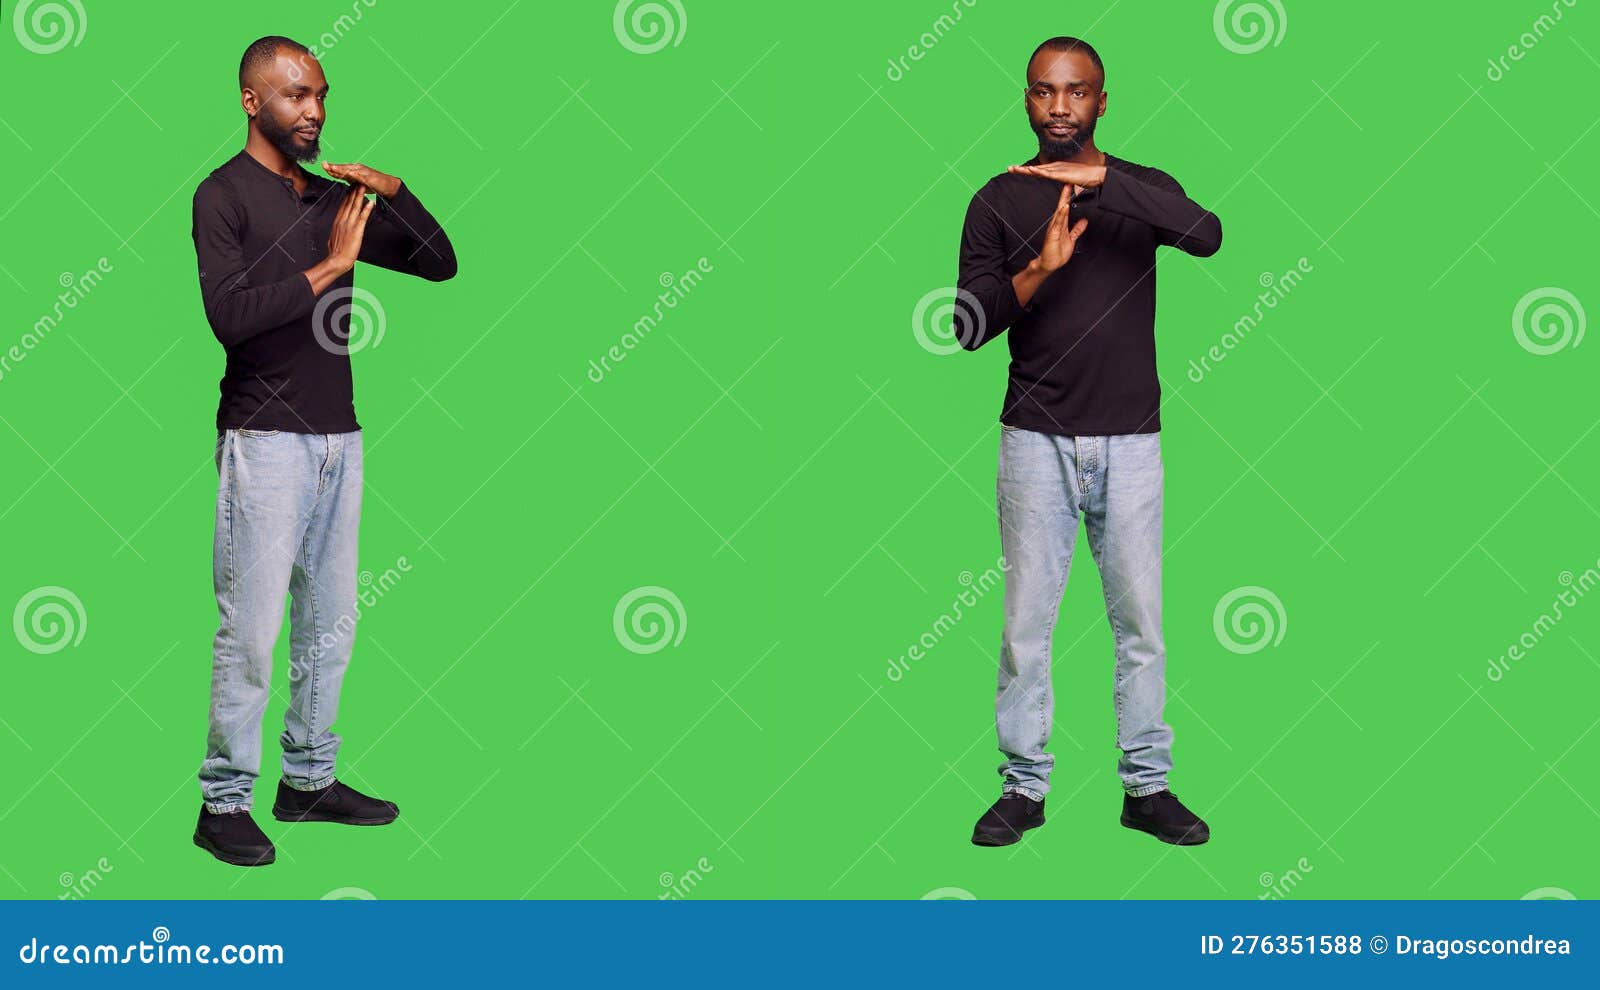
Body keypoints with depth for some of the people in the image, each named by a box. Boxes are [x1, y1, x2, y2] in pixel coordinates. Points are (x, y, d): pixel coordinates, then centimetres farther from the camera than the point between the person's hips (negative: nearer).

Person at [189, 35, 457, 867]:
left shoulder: (335, 198, 11)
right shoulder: (224, 195, -6)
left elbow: (440, 264, 11)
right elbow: (229, 316, -19)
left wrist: (392, 192, -2)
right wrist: (327, 266, -18)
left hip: (338, 437, 7)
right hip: (266, 441, -6)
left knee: (331, 621, 11)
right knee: (251, 629, -4)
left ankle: (309, 779, 22)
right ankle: (223, 801, 5)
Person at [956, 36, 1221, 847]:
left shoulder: (1141, 188, 4)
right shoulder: (999, 201, 3)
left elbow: (1208, 235, -18)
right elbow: (969, 327, -3)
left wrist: (1104, 181, -25)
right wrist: (1037, 271, -20)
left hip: (1130, 442, 1)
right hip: (1037, 441, 0)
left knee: (1140, 619, 5)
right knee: (1027, 619, 2)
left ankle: (1147, 787, 15)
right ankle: (1024, 786, 13)